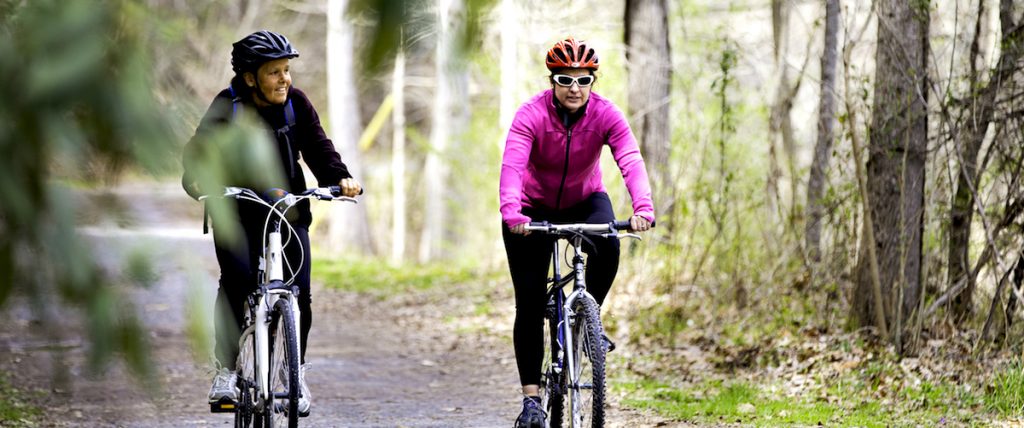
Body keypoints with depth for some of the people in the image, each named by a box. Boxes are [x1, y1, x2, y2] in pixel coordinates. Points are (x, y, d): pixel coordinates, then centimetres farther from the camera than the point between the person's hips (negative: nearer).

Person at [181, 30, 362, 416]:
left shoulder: (296, 103, -1)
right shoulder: (228, 107, -10)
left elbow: (318, 146, -5)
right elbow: (200, 148, -20)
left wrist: (340, 178, -23)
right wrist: (199, 180, -41)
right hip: (237, 209, -2)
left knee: (299, 289, -10)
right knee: (237, 279, -24)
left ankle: (296, 371, 11)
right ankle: (226, 370, -14)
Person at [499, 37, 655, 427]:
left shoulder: (605, 114, -21)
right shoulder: (532, 115, -26)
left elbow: (631, 161, -35)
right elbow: (512, 165, -39)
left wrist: (643, 208, -53)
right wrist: (511, 213, -58)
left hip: (585, 200, 1)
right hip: (534, 208, -1)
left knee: (608, 248, -32)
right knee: (530, 302, -9)